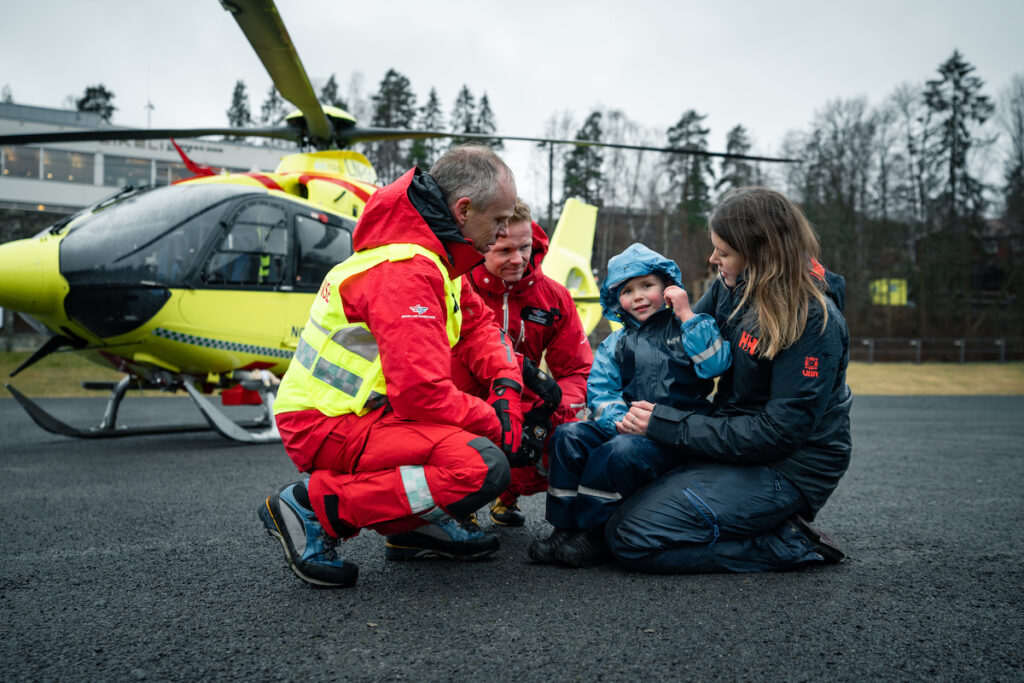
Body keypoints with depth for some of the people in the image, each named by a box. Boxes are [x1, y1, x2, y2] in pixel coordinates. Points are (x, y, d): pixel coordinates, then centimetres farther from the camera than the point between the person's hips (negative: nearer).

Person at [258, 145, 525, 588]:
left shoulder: (434, 254, 10)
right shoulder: (405, 271, -23)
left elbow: (478, 325, 18)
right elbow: (422, 393, -29)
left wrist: (507, 384, 0)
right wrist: (491, 423, -12)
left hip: (364, 407, 10)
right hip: (326, 426, -10)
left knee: (503, 402, 13)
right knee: (483, 467, -26)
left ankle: (419, 527, 11)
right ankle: (313, 508, -13)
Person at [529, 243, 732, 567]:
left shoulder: (687, 328, 7)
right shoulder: (615, 344, 19)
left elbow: (715, 363, -11)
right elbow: (600, 391, 9)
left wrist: (688, 314, -10)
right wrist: (618, 419, -12)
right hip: (627, 427, 5)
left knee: (621, 451, -33)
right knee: (569, 435, -16)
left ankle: (592, 536, -19)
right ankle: (565, 527, -12)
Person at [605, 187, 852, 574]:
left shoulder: (816, 322, -21)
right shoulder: (732, 288, 2)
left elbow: (778, 432, -23)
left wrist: (666, 425, -22)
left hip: (785, 469, -9)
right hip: (737, 444, 9)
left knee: (633, 538, -19)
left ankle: (791, 543, -6)